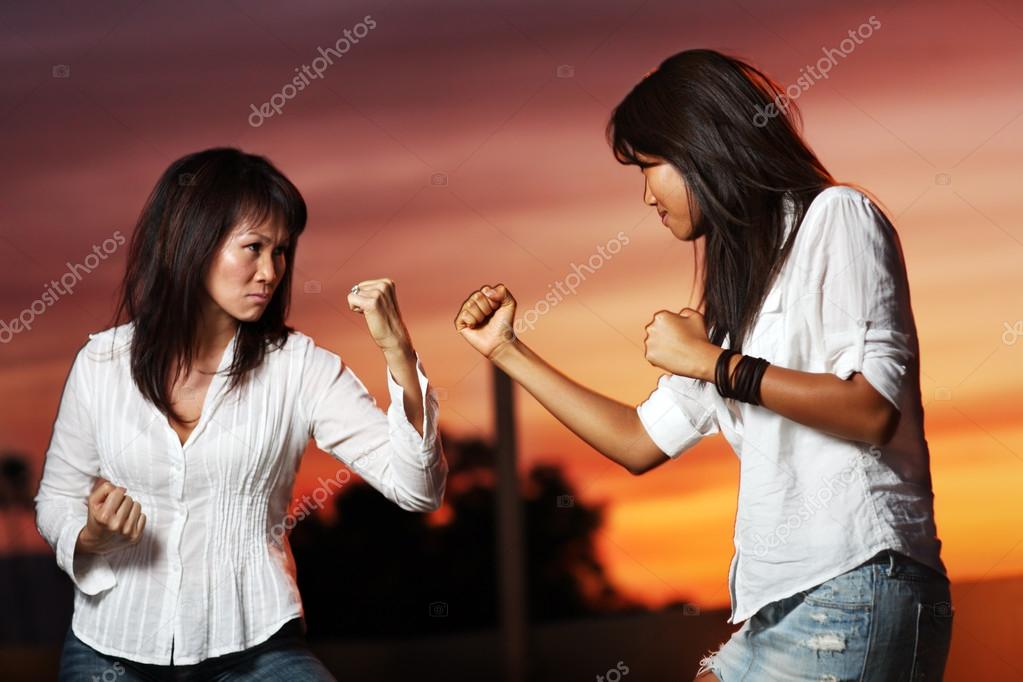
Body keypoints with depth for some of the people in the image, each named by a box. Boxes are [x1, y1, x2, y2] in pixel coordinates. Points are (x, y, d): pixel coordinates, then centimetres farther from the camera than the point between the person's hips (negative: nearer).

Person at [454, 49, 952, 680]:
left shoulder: (834, 217, -2)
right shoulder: (737, 285, 22)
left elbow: (874, 409, -14)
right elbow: (640, 442, 25)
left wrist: (712, 363, -8)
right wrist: (506, 350, 26)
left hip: (853, 589, -8)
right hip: (776, 605, 8)